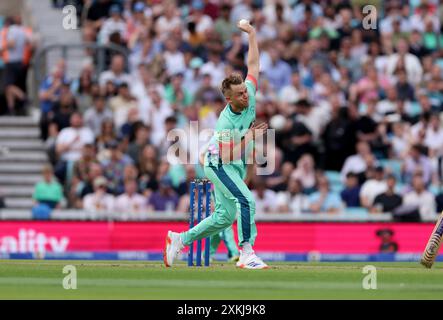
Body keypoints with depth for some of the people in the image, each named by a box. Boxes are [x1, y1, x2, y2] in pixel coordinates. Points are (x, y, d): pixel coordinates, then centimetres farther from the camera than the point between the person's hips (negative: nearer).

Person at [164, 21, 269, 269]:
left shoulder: (249, 94, -13)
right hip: (218, 163, -8)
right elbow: (229, 156, -32)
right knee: (246, 201, -24)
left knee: (226, 216, 10)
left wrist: (251, 34, -3)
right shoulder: (226, 122, -30)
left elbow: (253, 63, -2)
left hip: (237, 164, 8)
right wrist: (250, 136, -25)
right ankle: (247, 254, -24)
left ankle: (181, 239, 23)